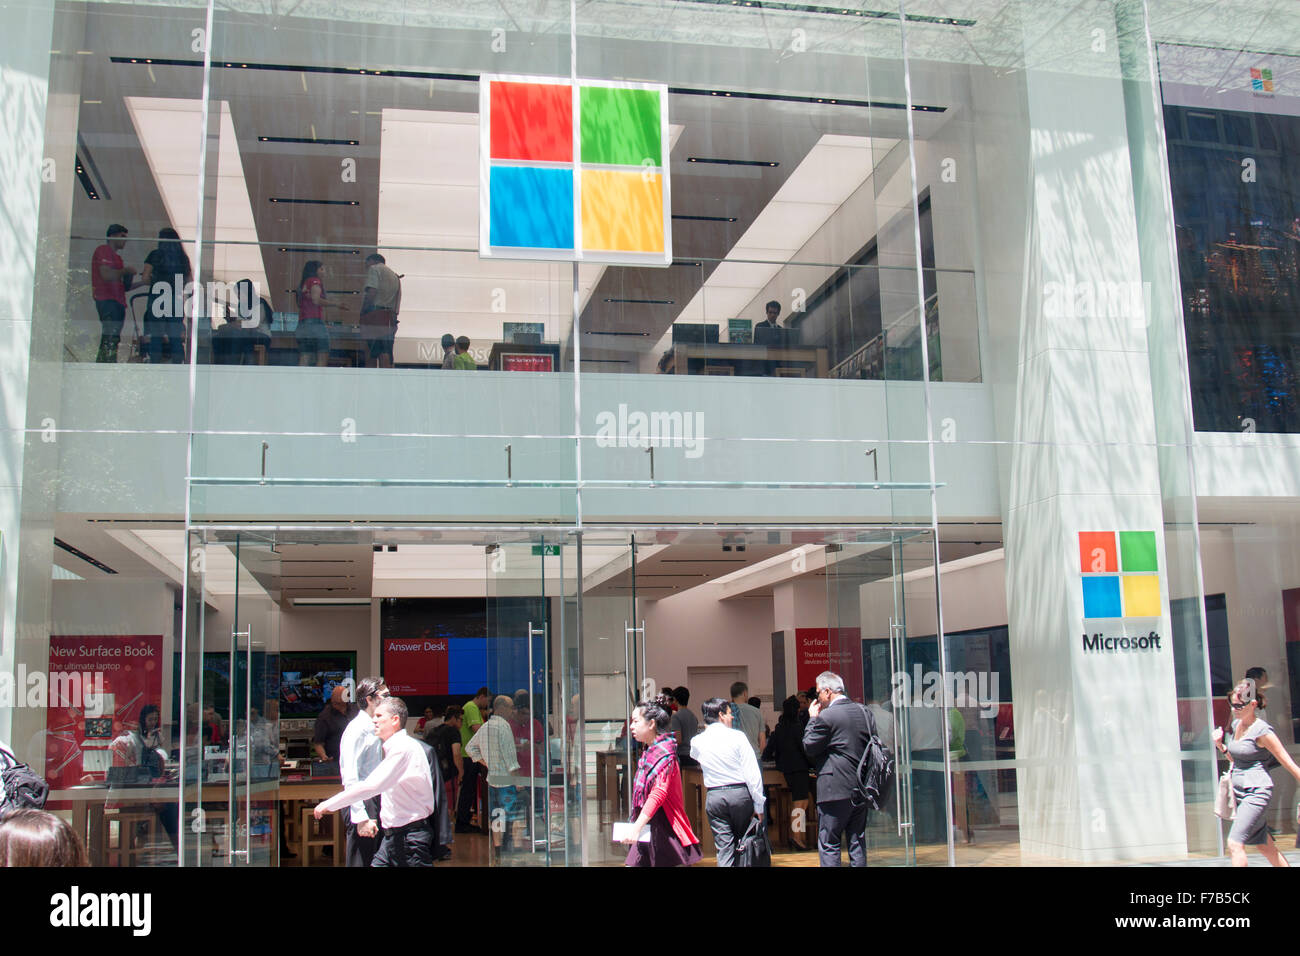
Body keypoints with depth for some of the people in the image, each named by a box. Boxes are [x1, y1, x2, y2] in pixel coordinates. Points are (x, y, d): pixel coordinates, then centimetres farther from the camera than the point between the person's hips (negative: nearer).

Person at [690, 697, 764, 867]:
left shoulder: (697, 741, 1)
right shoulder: (737, 736, -7)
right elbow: (753, 773, -9)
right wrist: (759, 805, -4)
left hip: (714, 797, 2)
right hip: (740, 793, -2)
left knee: (724, 848, 3)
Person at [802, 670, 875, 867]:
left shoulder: (826, 717, -14)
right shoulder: (864, 711, 7)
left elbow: (809, 747, -7)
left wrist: (812, 718, 2)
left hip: (835, 789, -7)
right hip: (861, 788, 7)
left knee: (828, 844, -1)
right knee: (858, 842, 13)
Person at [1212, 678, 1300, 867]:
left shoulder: (1262, 731, -14)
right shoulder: (1236, 725, 9)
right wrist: (1220, 745, 6)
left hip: (1257, 791, -9)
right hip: (1239, 791, 9)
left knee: (1234, 844, -17)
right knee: (1265, 846, 16)